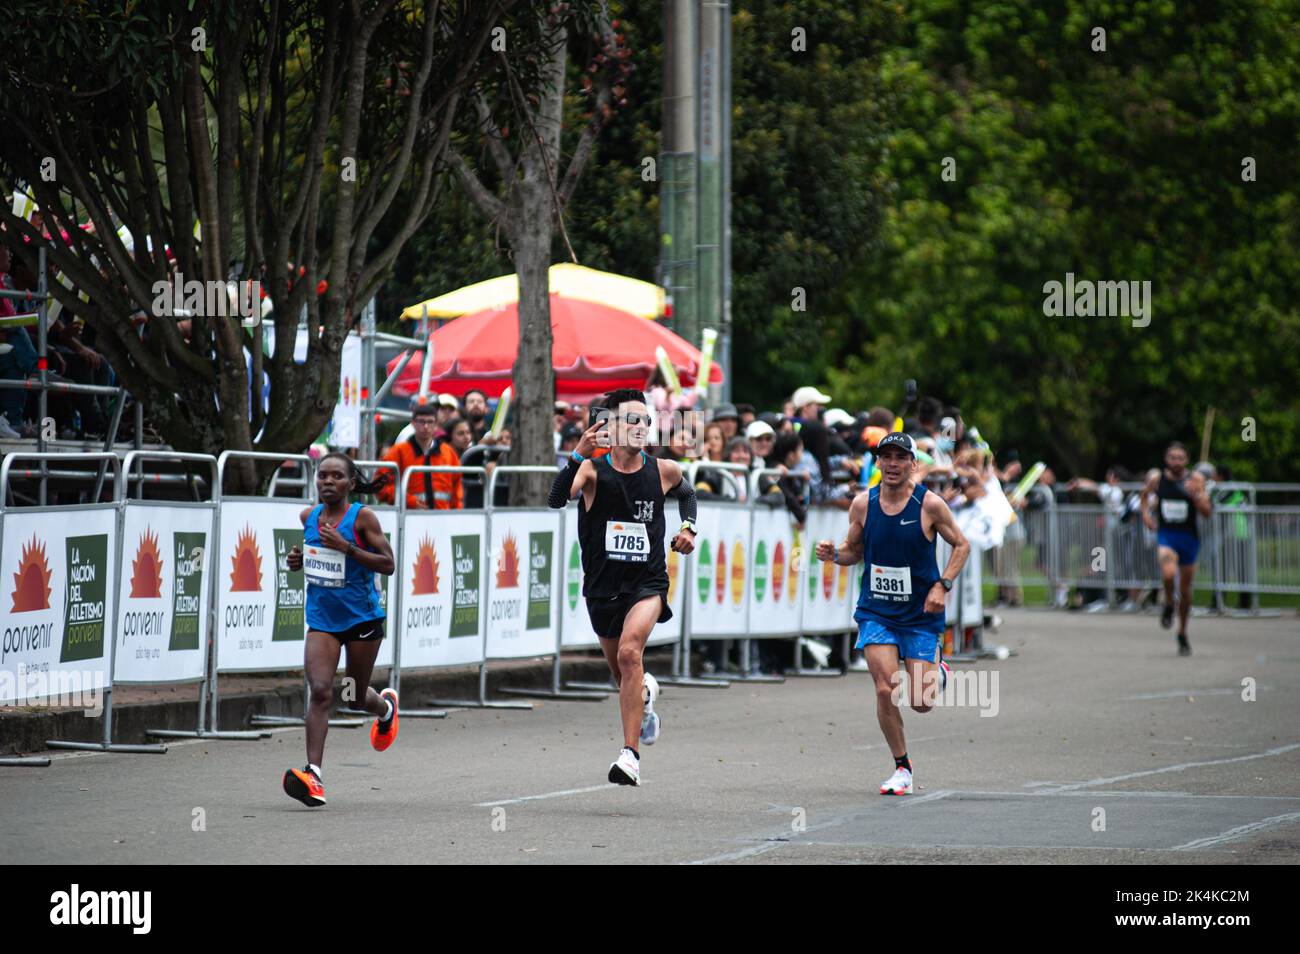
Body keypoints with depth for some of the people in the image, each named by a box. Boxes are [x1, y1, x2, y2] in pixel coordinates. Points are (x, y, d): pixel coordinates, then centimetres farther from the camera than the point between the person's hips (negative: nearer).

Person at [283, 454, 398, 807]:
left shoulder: (362, 517, -10)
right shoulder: (308, 517, 4)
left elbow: (388, 565, -13)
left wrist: (347, 547, -23)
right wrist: (298, 561, -2)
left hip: (362, 618, -3)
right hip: (321, 619, 3)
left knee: (356, 696, 12)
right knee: (320, 691, -15)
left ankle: (385, 706, 51)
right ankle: (313, 776, -22)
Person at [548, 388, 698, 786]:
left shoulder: (664, 470, -2)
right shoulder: (593, 469, -10)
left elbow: (686, 492, 23)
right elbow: (557, 499, -30)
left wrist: (689, 527, 6)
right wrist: (577, 456, -42)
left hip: (648, 582, -1)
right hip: (602, 586, 1)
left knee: (629, 652, -26)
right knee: (621, 672, 18)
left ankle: (631, 754, -26)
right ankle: (645, 694, 57)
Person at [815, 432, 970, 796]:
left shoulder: (929, 504, -9)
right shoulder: (863, 504, -2)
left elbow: (961, 545, 2)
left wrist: (942, 585, -11)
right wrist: (834, 554, -11)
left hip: (921, 615, -1)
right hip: (876, 612, 2)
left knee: (921, 702, -3)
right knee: (886, 690, -12)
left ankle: (936, 672, 34)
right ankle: (902, 768, 5)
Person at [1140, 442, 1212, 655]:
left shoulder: (1195, 479, -5)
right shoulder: (1157, 479, -2)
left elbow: (1206, 513, -9)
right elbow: (1145, 494, 20)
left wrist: (1195, 495, -25)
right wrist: (1145, 512, 3)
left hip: (1189, 537, 1)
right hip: (1166, 535, -1)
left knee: (1185, 590, 9)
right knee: (1168, 573, -30)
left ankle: (1183, 633, 29)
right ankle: (1168, 604, 4)